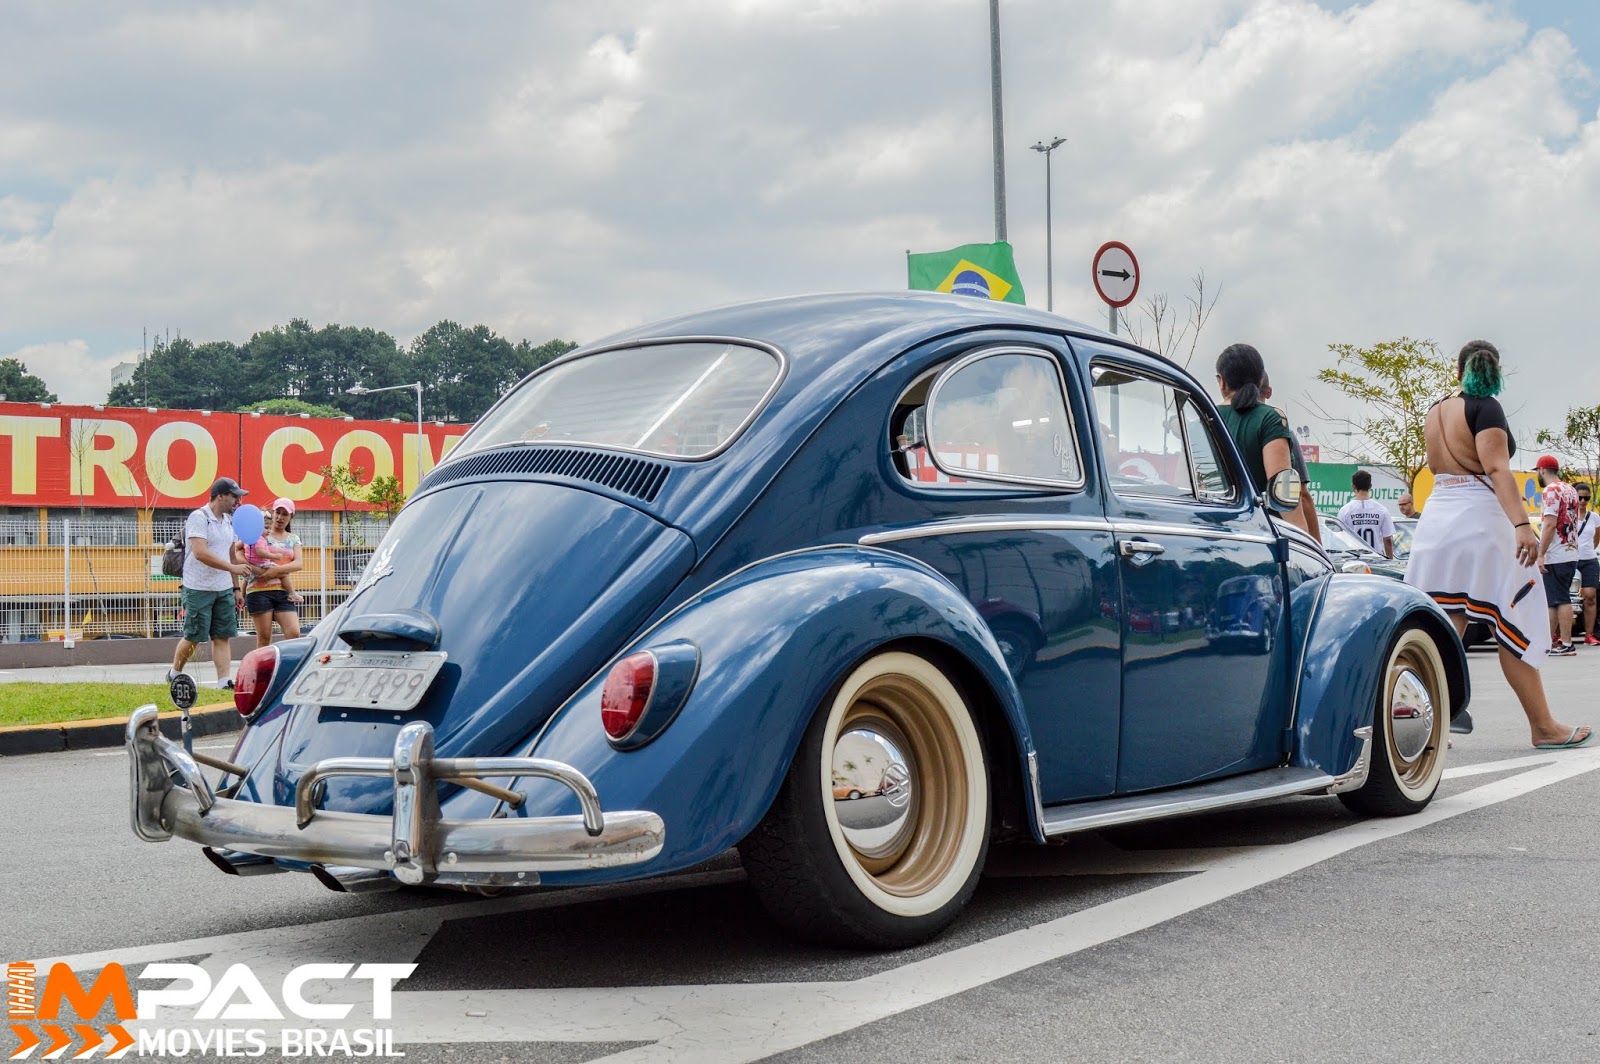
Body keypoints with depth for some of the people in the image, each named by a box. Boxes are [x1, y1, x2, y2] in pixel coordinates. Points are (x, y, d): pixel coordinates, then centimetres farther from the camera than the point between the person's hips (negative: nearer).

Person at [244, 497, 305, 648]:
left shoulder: (293, 539, 16)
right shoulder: (261, 535, 7)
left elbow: (298, 563, 1)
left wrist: (277, 570, -16)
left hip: (283, 592, 3)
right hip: (259, 590, -3)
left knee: (294, 633, -11)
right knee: (264, 636, -3)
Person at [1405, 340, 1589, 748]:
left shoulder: (1435, 411, 14)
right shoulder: (1484, 407, -6)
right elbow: (1497, 468, -20)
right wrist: (1522, 525, -27)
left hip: (1436, 517, 6)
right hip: (1479, 518, -6)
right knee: (1512, 625, -1)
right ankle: (1543, 727, 5)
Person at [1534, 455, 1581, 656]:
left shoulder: (1551, 491, -11)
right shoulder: (1570, 490, 16)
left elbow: (1550, 524, -19)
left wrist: (1540, 554, -18)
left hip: (1555, 556, -9)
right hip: (1571, 554, 9)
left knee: (1560, 600, -8)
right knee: (1553, 600, 14)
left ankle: (1566, 644, -8)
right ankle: (1549, 641, 18)